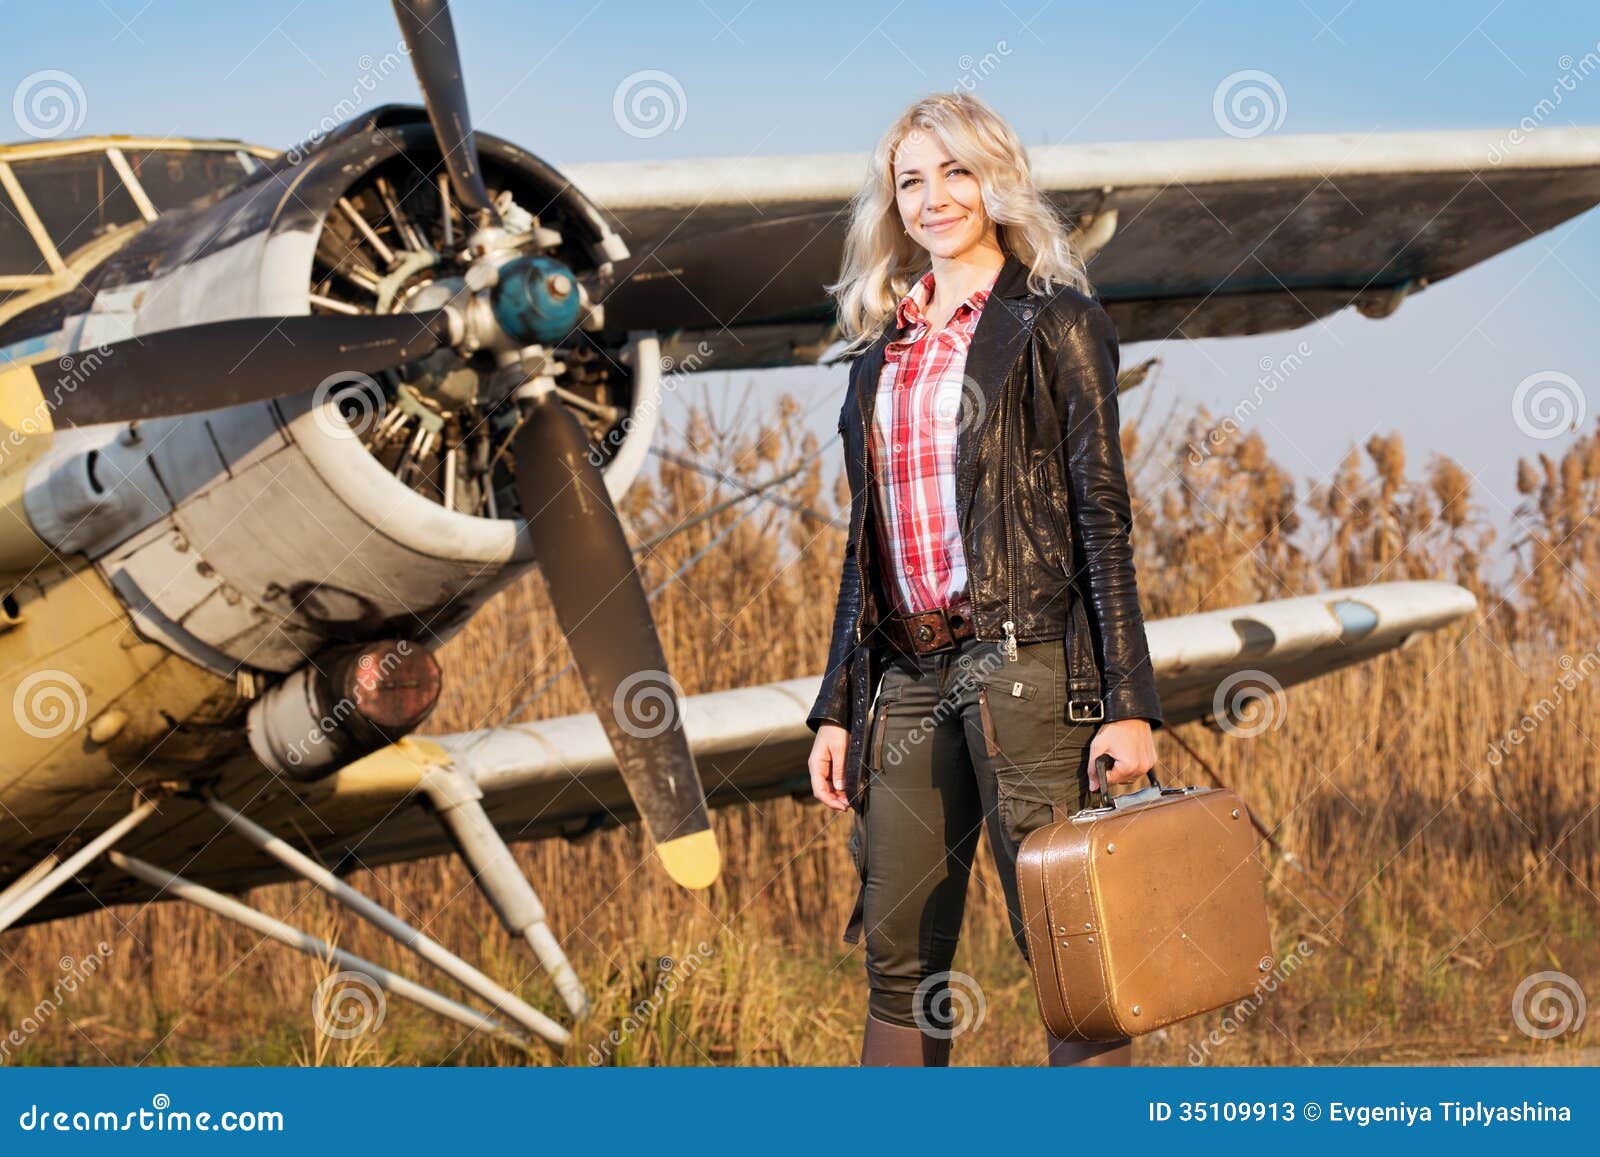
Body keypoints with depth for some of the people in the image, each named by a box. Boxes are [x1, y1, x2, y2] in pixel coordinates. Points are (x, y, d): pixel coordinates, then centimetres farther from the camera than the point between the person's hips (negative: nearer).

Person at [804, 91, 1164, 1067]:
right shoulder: (885, 348, 18)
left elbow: (1103, 516, -4)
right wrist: (838, 707, 15)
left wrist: (1129, 702, -11)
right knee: (899, 957, 6)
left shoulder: (1055, 324, 1)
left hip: (1025, 662, -6)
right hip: (907, 678, 6)